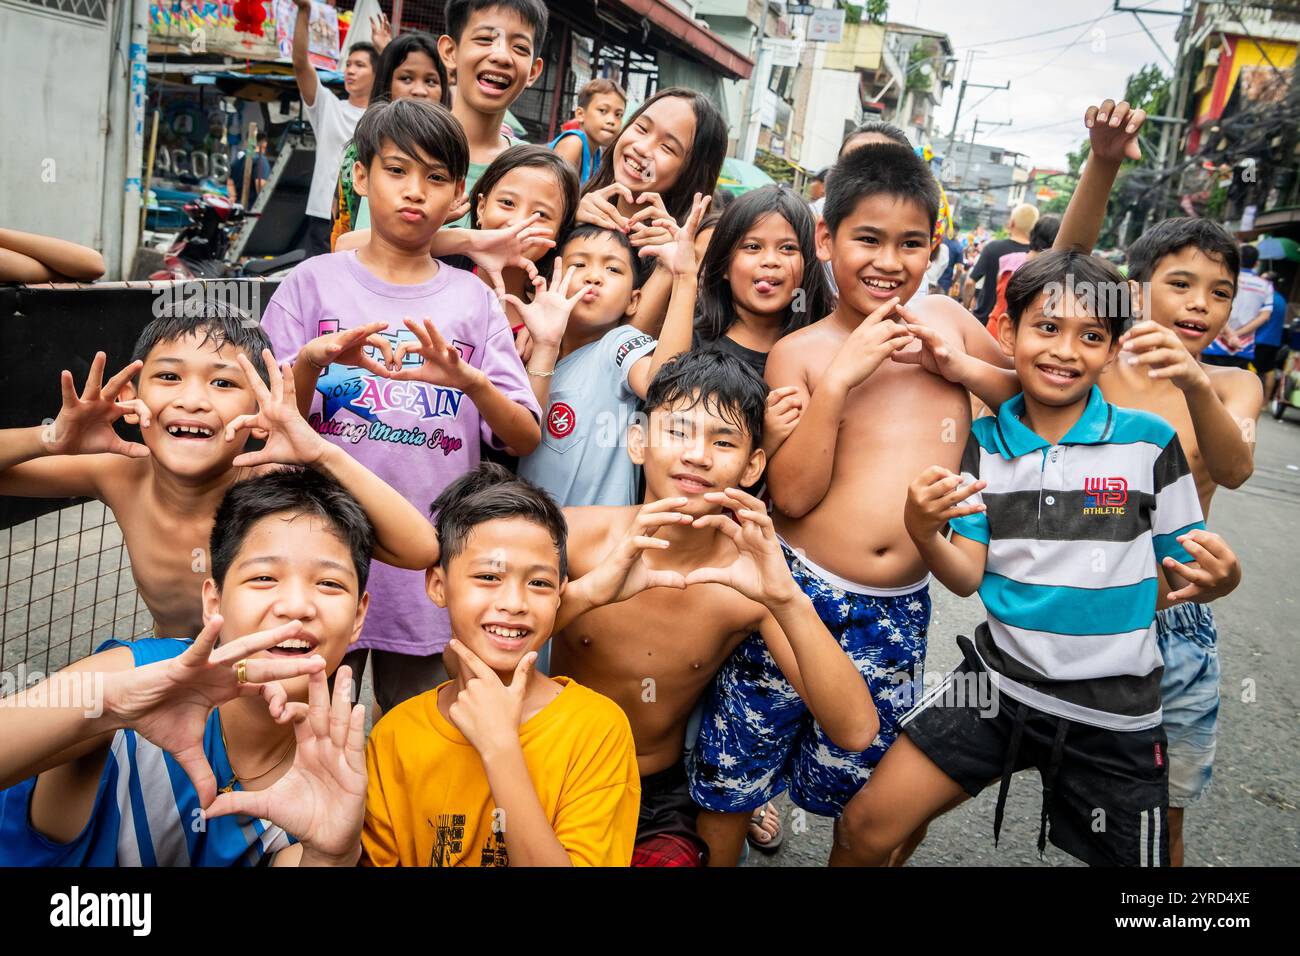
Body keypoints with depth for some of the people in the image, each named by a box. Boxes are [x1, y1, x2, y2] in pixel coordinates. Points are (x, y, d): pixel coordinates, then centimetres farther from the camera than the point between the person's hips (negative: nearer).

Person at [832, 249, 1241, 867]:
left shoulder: (1150, 442, -7)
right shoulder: (986, 442, -1)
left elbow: (1176, 579, 1)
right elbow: (966, 577, -4)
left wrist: (1215, 580, -23)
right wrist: (922, 532, -25)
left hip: (1113, 713, -1)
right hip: (997, 683, 1)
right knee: (864, 829, -3)